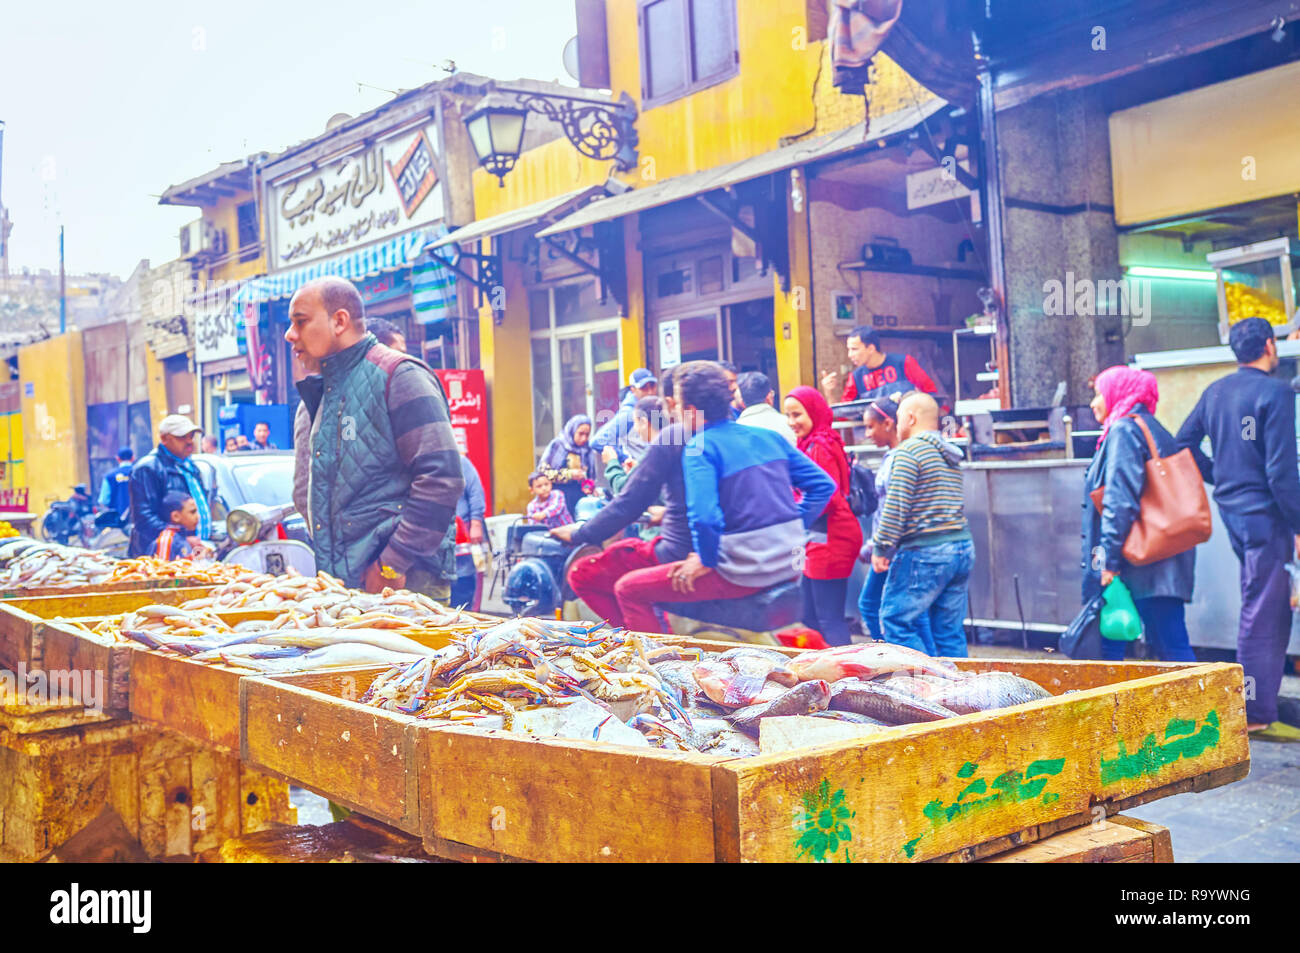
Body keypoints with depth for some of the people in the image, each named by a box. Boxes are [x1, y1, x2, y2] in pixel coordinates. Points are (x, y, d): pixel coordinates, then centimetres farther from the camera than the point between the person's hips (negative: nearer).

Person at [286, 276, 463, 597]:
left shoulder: (399, 375, -8)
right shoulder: (325, 389, 19)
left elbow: (442, 479, -18)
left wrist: (392, 565, -18)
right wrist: (329, 571, 15)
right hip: (342, 583, 8)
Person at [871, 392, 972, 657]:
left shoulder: (908, 451, -8)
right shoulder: (951, 455, 18)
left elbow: (895, 506, -15)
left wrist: (880, 548, -10)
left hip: (925, 552, -8)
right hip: (963, 547, 8)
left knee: (895, 620, -1)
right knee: (949, 629, 10)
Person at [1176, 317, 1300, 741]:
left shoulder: (1215, 391, 11)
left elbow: (1183, 443, 14)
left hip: (1232, 510, 8)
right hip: (1265, 513, -8)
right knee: (1262, 617, -4)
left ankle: (1256, 708, 24)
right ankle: (1257, 717, 0)